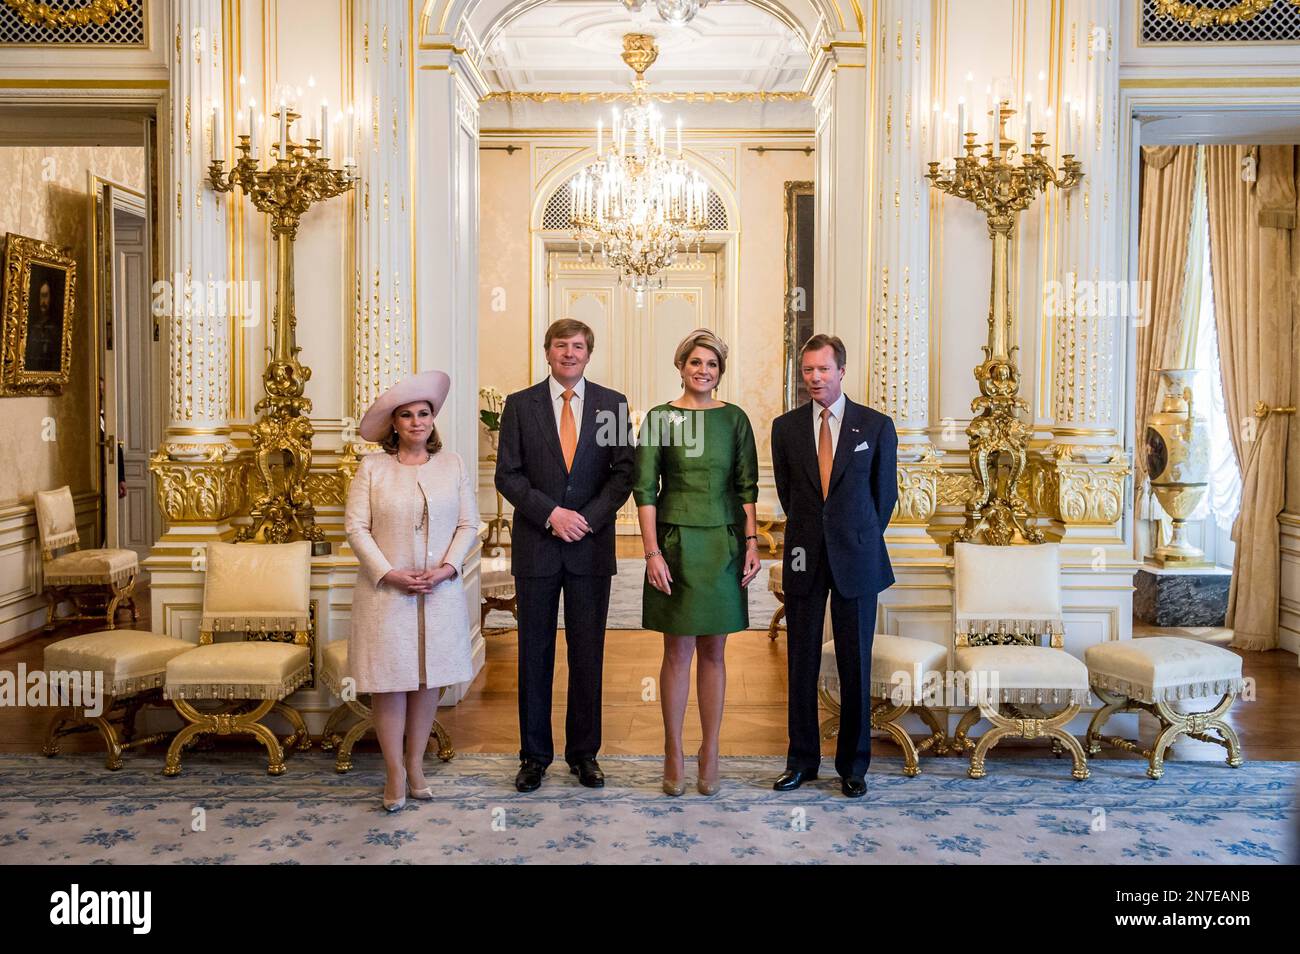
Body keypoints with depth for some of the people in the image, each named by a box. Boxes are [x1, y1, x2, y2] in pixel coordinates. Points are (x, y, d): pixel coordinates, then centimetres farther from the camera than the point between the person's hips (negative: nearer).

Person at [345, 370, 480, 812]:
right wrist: (390, 574, -13)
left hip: (440, 591, 2)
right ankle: (395, 773, 11)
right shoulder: (372, 468, 0)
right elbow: (356, 527, -4)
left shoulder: (453, 465, 6)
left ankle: (416, 764, 22)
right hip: (385, 591, -2)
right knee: (389, 678, 0)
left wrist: (446, 568, -10)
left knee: (430, 676, 8)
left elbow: (469, 524, 4)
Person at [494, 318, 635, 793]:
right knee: (534, 655, 6)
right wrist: (551, 514, -13)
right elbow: (507, 474, -1)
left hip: (591, 545, 1)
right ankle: (535, 755, 17)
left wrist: (588, 517, -11)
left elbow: (624, 470, 2)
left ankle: (584, 753, 19)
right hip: (536, 546, 0)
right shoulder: (520, 405, 4)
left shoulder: (612, 404, 6)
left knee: (588, 655, 7)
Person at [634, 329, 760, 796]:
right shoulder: (659, 417, 0)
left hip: (723, 544, 2)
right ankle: (673, 753, 15)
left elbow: (747, 487, 7)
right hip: (676, 542, -2)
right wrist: (652, 552, -9)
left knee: (713, 652, 8)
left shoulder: (734, 419, 5)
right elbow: (645, 488, -3)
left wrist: (751, 542, -2)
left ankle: (710, 753, 17)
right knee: (678, 651, 3)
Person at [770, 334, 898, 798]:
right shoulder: (786, 427, 5)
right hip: (805, 559, 2)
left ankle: (853, 764, 17)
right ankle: (802, 759, 18)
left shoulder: (876, 426, 0)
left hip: (856, 559, -1)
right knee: (801, 662, 6)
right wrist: (810, 534, 13)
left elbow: (885, 494, 8)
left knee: (855, 664, 4)